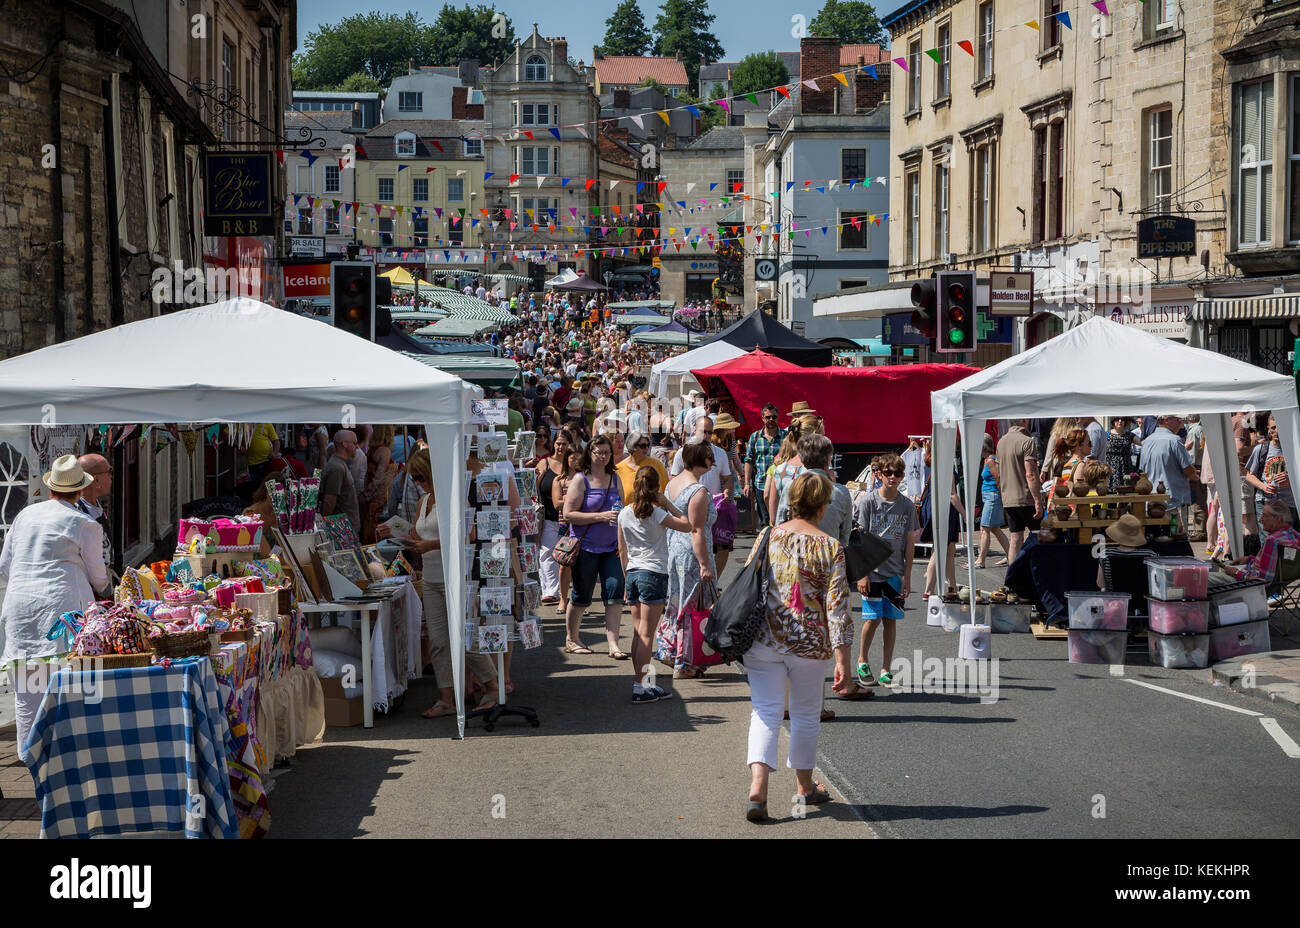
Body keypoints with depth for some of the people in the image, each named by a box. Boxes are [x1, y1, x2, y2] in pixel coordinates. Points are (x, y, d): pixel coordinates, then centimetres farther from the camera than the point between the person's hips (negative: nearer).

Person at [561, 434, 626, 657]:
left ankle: (613, 644, -6)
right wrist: (601, 516, -19)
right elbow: (569, 513, -12)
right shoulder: (580, 479, -6)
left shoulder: (614, 479, 11)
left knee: (615, 593, -7)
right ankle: (571, 639, 24)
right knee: (581, 596, 6)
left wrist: (622, 542, 8)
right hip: (586, 546, -4)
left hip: (610, 547, 4)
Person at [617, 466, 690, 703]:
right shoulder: (656, 513, -11)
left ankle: (642, 684, 12)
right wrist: (667, 505, -2)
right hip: (654, 574, -6)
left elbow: (622, 550, 13)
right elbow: (686, 525, -6)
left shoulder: (624, 513, 6)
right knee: (646, 634, -5)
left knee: (638, 632, 9)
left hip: (632, 574, 6)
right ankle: (639, 688, -6)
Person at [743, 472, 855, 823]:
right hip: (809, 644, -2)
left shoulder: (767, 538, 1)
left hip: (763, 640, 2)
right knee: (806, 713, 16)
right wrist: (842, 661, -7)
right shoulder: (830, 548, -8)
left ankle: (758, 785, -17)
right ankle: (805, 786, 31)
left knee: (765, 711, 3)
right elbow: (837, 608, -10)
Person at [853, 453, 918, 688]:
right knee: (873, 618, -4)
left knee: (890, 620, 4)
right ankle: (863, 661, 18)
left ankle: (886, 669, 12)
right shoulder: (868, 501, -4)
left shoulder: (907, 505, 4)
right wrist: (862, 574, -9)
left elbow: (909, 543, 8)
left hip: (896, 573, 3)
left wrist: (907, 576, 4)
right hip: (872, 571, -3)